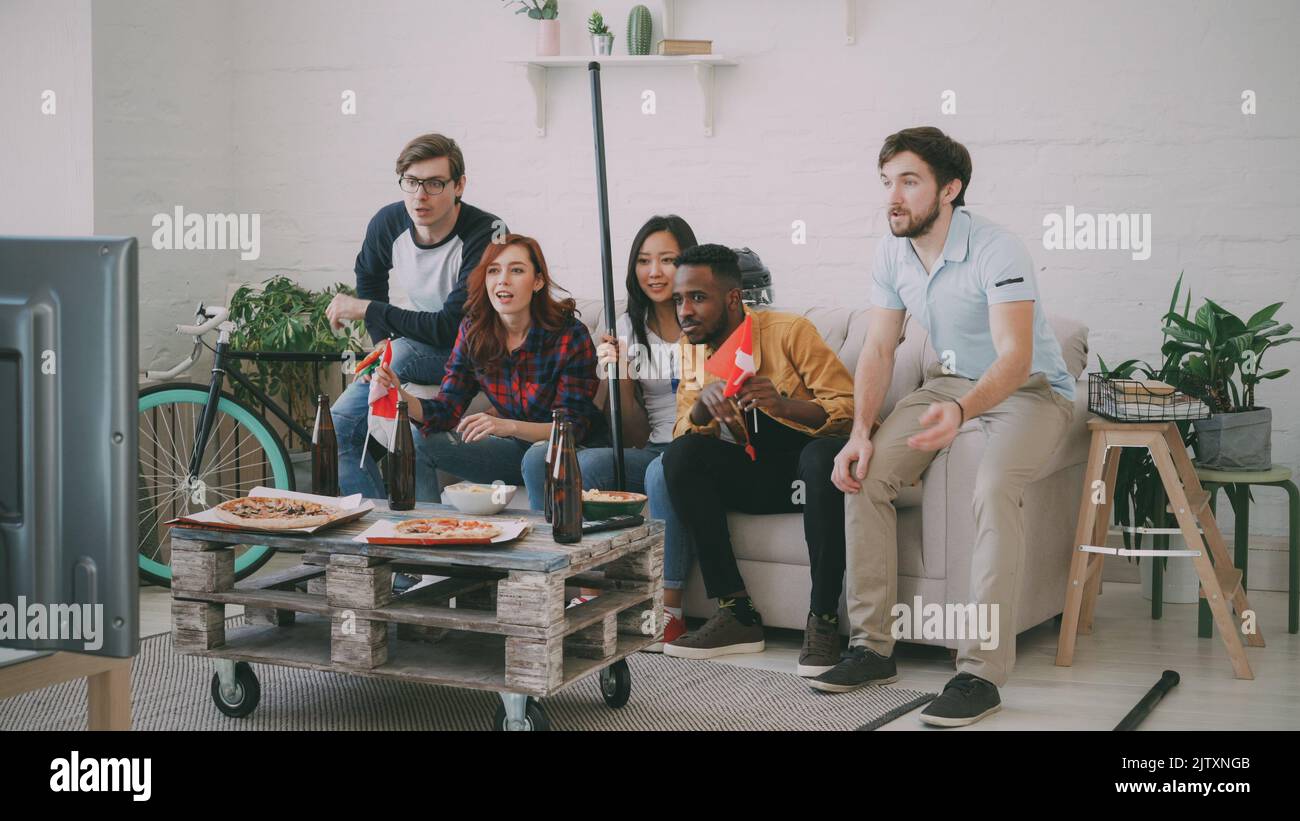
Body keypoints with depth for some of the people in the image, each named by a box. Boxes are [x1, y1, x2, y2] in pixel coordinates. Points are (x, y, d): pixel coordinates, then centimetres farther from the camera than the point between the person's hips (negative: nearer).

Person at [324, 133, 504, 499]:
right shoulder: (388, 223, -7)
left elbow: (451, 327, -30)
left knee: (401, 354, -32)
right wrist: (382, 343, 5)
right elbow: (369, 278, 18)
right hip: (420, 352, 6)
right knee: (337, 427, -9)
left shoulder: (485, 233, -26)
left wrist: (366, 310, -23)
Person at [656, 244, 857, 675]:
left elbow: (848, 407, -18)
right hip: (757, 478, 5)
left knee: (824, 453, -38)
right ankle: (737, 612, -19)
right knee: (680, 456, -20)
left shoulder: (790, 332, -12)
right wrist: (704, 401, -24)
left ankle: (824, 619, -29)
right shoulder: (693, 352, 5)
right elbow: (684, 433, -1)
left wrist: (783, 404, -35)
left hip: (810, 475, -5)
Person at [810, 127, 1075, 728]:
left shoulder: (997, 251, -25)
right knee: (864, 474, -16)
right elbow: (878, 350, -2)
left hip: (1030, 387, -6)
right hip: (951, 381, 6)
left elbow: (1014, 358, -34)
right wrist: (860, 433, -19)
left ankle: (981, 672, -30)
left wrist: (961, 410, -54)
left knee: (994, 488, -35)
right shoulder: (891, 257, -4)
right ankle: (871, 648, -8)